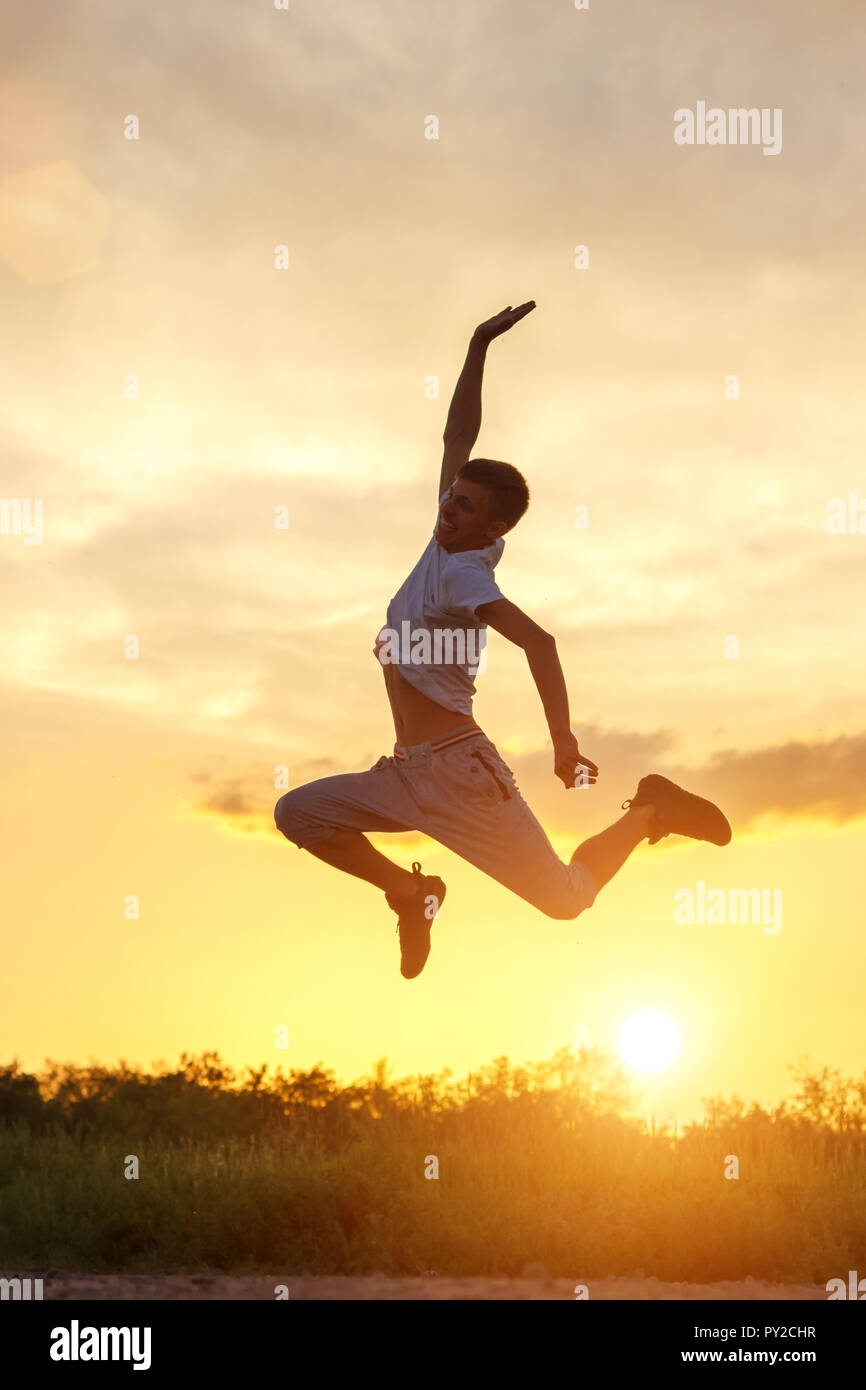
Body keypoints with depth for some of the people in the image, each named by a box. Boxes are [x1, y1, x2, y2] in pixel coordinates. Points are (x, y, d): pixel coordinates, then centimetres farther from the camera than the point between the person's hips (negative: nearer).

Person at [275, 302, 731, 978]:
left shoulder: (463, 573, -14)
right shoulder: (446, 541, 8)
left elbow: (537, 640, -29)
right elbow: (458, 435, 12)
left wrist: (564, 741, -36)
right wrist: (478, 348, 8)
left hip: (461, 769, -8)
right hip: (406, 774, 8)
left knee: (568, 899, -8)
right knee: (297, 813, -3)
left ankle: (651, 813, 15)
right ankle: (412, 892, 11)